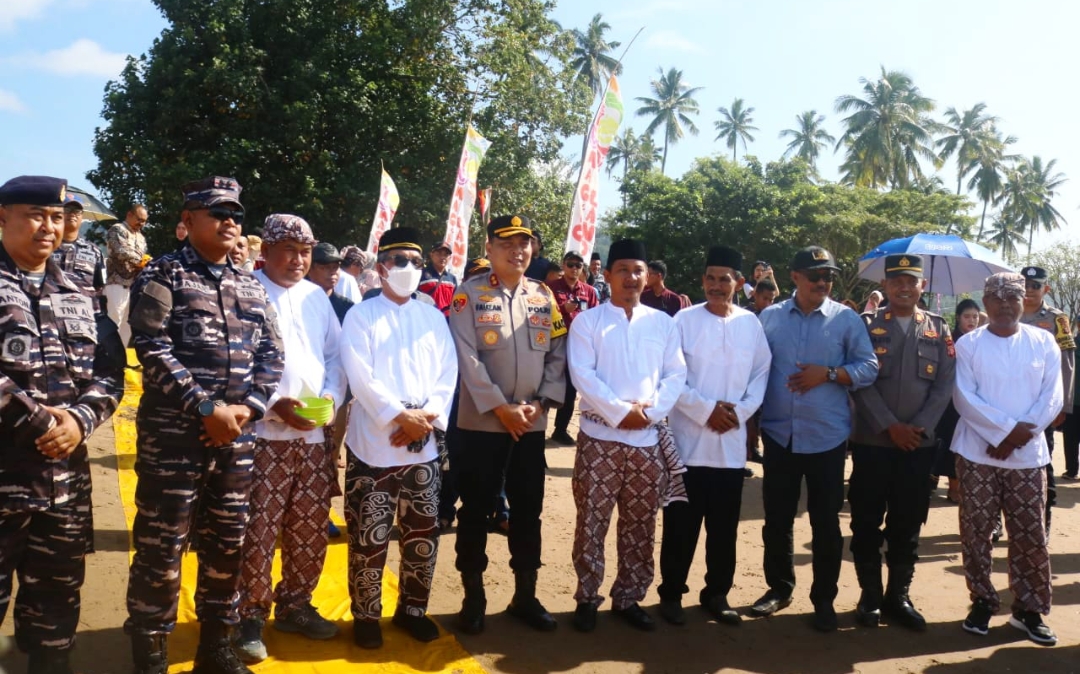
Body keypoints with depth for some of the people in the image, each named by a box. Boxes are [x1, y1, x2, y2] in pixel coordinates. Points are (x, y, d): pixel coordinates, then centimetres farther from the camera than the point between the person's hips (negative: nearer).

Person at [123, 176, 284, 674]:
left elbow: (271, 353, 11)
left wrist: (248, 407, -5)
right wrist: (206, 408, -17)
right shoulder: (162, 275, -2)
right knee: (161, 544, 1)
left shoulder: (251, 287, 13)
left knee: (227, 542, 12)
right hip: (173, 431, -5)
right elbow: (152, 347, -13)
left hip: (237, 434, 5)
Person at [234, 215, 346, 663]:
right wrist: (274, 404, -17)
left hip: (315, 434, 6)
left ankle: (295, 605, 29)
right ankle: (249, 617, 16)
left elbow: (335, 354, 15)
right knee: (257, 531, -1)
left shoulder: (317, 297, 14)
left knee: (310, 529, 12)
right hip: (262, 433, -5)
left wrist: (332, 395, -2)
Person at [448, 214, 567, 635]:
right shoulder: (469, 294, -5)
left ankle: (525, 596, 25)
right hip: (481, 422, -3)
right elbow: (467, 357, -12)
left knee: (528, 510, 11)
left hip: (532, 424, 4)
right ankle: (473, 598, 21)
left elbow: (558, 354, 7)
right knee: (475, 510, 6)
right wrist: (500, 407, -15)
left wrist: (541, 403, -6)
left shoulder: (544, 296, 7)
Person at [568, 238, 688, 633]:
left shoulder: (663, 323, 9)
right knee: (592, 523, 3)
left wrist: (650, 411, -11)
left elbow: (676, 375, 4)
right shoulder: (588, 321, 0)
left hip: (648, 439, 3)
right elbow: (582, 375, -9)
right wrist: (621, 411, -16)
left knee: (640, 527, 10)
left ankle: (628, 598, 25)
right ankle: (586, 599, 17)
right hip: (600, 437, -3)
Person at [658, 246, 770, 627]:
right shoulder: (685, 320, -4)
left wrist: (740, 411, -7)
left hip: (732, 442, 3)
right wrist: (706, 410, -15)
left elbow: (761, 374, 7)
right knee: (681, 525, 5)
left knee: (724, 526, 12)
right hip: (688, 440, -3)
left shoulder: (751, 324, 5)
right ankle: (671, 593, 19)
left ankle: (716, 594, 27)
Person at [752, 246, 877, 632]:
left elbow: (868, 368, -2)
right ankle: (779, 587, 29)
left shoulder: (847, 319, 0)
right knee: (777, 518, 11)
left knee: (826, 521, 7)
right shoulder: (770, 317, 4)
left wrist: (828, 373, -16)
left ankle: (824, 599, 22)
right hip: (779, 434, 2)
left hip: (827, 436, -1)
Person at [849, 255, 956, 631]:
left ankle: (898, 596, 23)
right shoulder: (867, 324, 1)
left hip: (919, 444, 2)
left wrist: (918, 428, -10)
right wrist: (889, 426, -13)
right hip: (872, 442, -2)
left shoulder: (938, 329, 8)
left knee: (908, 525, 9)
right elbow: (861, 381, -6)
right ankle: (870, 596, 18)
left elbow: (945, 385, 2)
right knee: (867, 523, 5)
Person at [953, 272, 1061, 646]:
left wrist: (1021, 434, -12)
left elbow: (1052, 397, -1)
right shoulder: (968, 344, -1)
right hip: (978, 453, -1)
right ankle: (982, 602, 19)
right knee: (976, 533, 4)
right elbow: (964, 398, -8)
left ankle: (1029, 609, 19)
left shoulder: (1044, 342, 4)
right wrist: (1008, 428, -16)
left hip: (1028, 455, 1)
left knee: (1031, 536, 5)